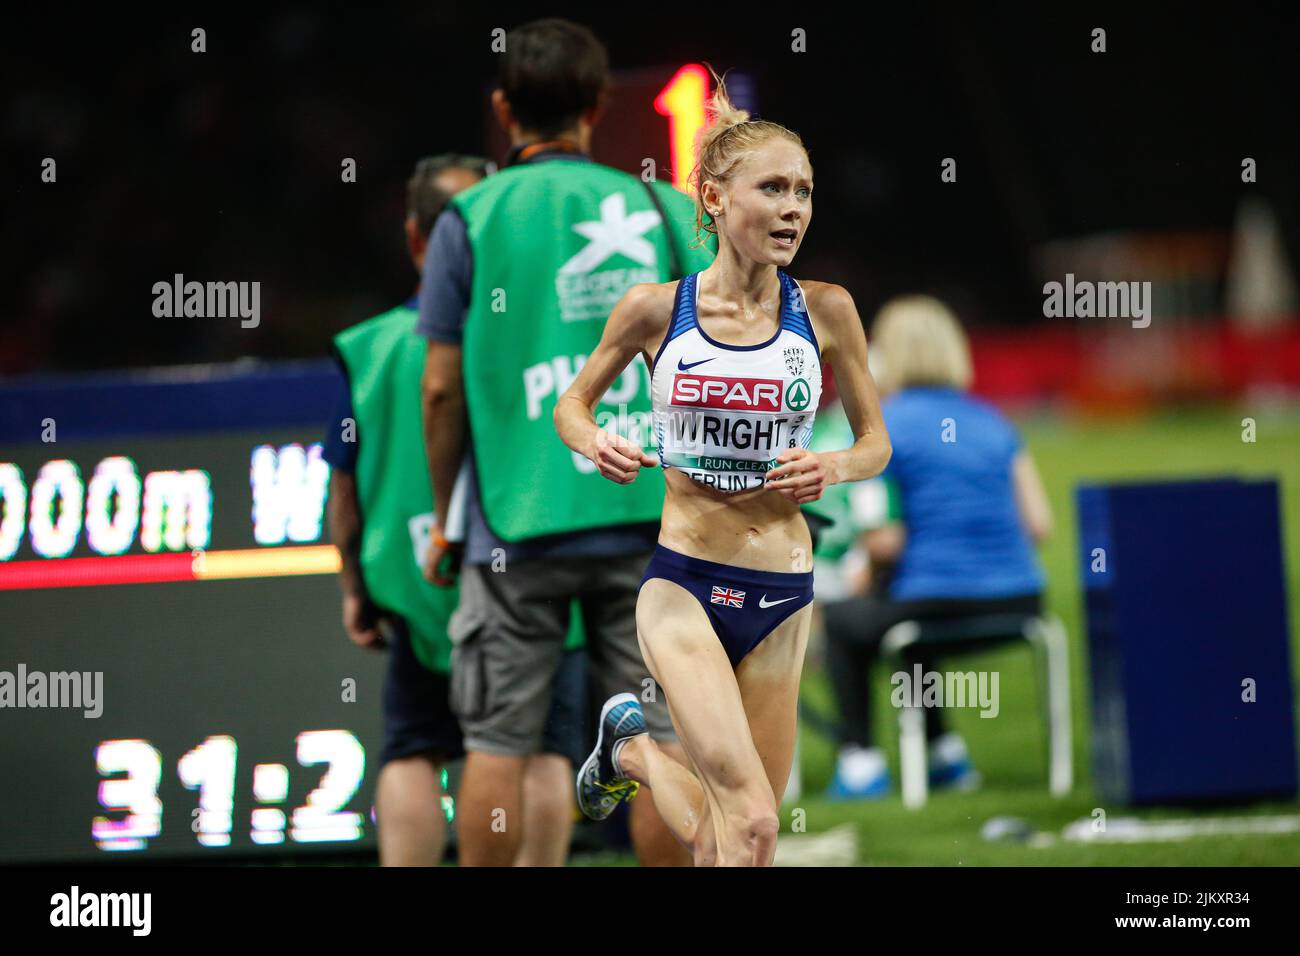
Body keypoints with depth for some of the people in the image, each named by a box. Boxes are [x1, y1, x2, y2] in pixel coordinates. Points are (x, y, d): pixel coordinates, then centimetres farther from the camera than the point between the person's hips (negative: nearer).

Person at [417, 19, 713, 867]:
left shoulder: (472, 219, 0)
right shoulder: (665, 211, 4)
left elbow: (442, 388, 0)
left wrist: (444, 516, 11)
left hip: (517, 523, -1)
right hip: (649, 516, 1)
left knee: (498, 742, 4)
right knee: (660, 737, 3)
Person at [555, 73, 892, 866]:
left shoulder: (825, 311, -2)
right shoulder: (656, 310, -4)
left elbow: (876, 443, 10)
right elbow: (571, 405, 12)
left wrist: (831, 468, -13)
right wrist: (594, 443, -11)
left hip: (782, 599, 3)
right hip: (684, 586, -3)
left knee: (720, 842, 8)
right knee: (751, 823, -19)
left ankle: (634, 749, 38)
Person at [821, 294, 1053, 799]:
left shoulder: (883, 426, -6)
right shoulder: (991, 421, 12)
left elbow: (884, 544, -11)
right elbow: (1039, 524, 8)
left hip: (939, 608, -6)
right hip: (1018, 604, 6)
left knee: (840, 619, 24)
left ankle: (860, 761, 15)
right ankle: (947, 755, 31)